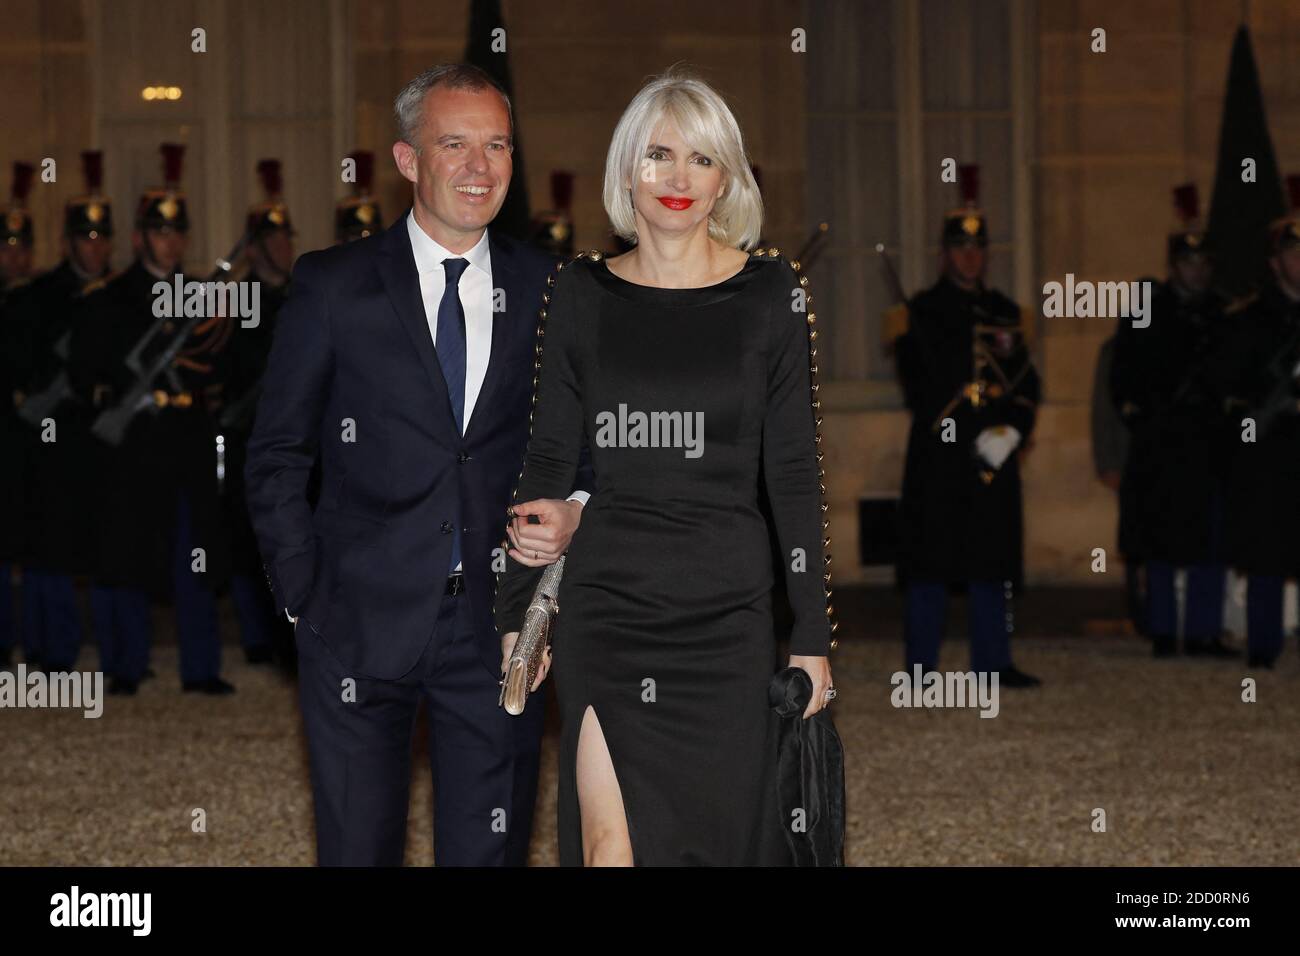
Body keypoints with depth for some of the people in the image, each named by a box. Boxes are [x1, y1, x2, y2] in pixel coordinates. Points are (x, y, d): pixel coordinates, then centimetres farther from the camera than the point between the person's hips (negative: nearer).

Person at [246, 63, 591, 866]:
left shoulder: (549, 291, 5)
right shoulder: (333, 286, 0)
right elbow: (277, 458, 3)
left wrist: (575, 513, -8)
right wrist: (304, 597, -2)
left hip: (498, 625, 1)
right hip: (362, 626, -1)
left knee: (490, 851, 6)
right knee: (357, 849, 6)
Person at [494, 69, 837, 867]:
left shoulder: (770, 293, 2)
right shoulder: (583, 293, 5)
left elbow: (794, 472, 1)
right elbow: (549, 461, 8)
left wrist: (813, 637, -1)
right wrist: (517, 614, 5)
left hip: (727, 606, 0)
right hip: (606, 599, 1)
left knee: (721, 831, 3)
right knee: (609, 840, -7)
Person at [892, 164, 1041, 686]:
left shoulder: (1004, 312, 15)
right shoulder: (923, 311, 2)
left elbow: (1027, 385, 12)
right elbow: (920, 387, -5)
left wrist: (1011, 432, -6)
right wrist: (973, 438, -10)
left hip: (995, 456, 4)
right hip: (938, 457, -4)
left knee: (992, 562, 6)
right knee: (929, 563, -3)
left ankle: (992, 663, 11)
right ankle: (921, 668, 2)